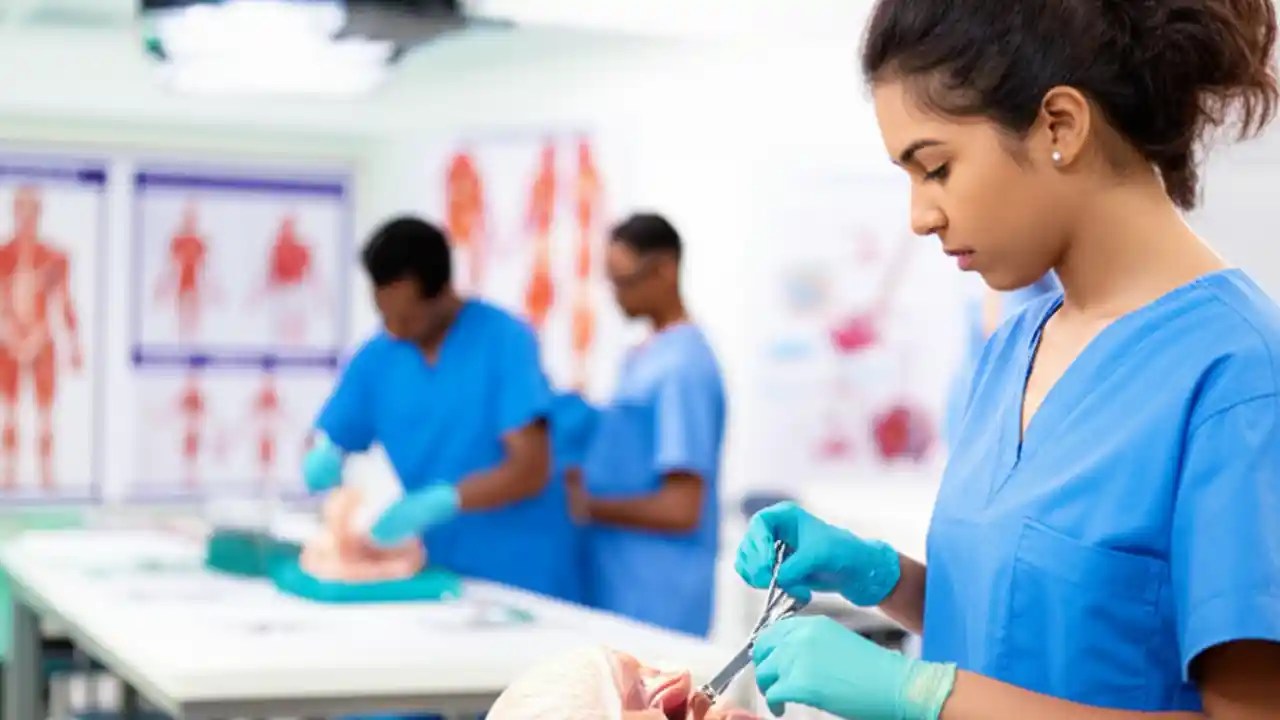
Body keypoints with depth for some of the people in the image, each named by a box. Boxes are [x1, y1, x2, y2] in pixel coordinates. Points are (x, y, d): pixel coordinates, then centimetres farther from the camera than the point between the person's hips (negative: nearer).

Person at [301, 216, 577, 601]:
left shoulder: (506, 341, -12)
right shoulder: (377, 357, 2)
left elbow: (530, 470, -17)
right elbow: (324, 444, 8)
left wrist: (442, 501, -30)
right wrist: (322, 459, -15)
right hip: (433, 569, 4)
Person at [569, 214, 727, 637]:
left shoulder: (682, 367, -18)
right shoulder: (644, 357, 11)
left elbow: (680, 508, -20)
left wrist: (588, 506, -12)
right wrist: (583, 479, 4)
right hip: (617, 588, 9)